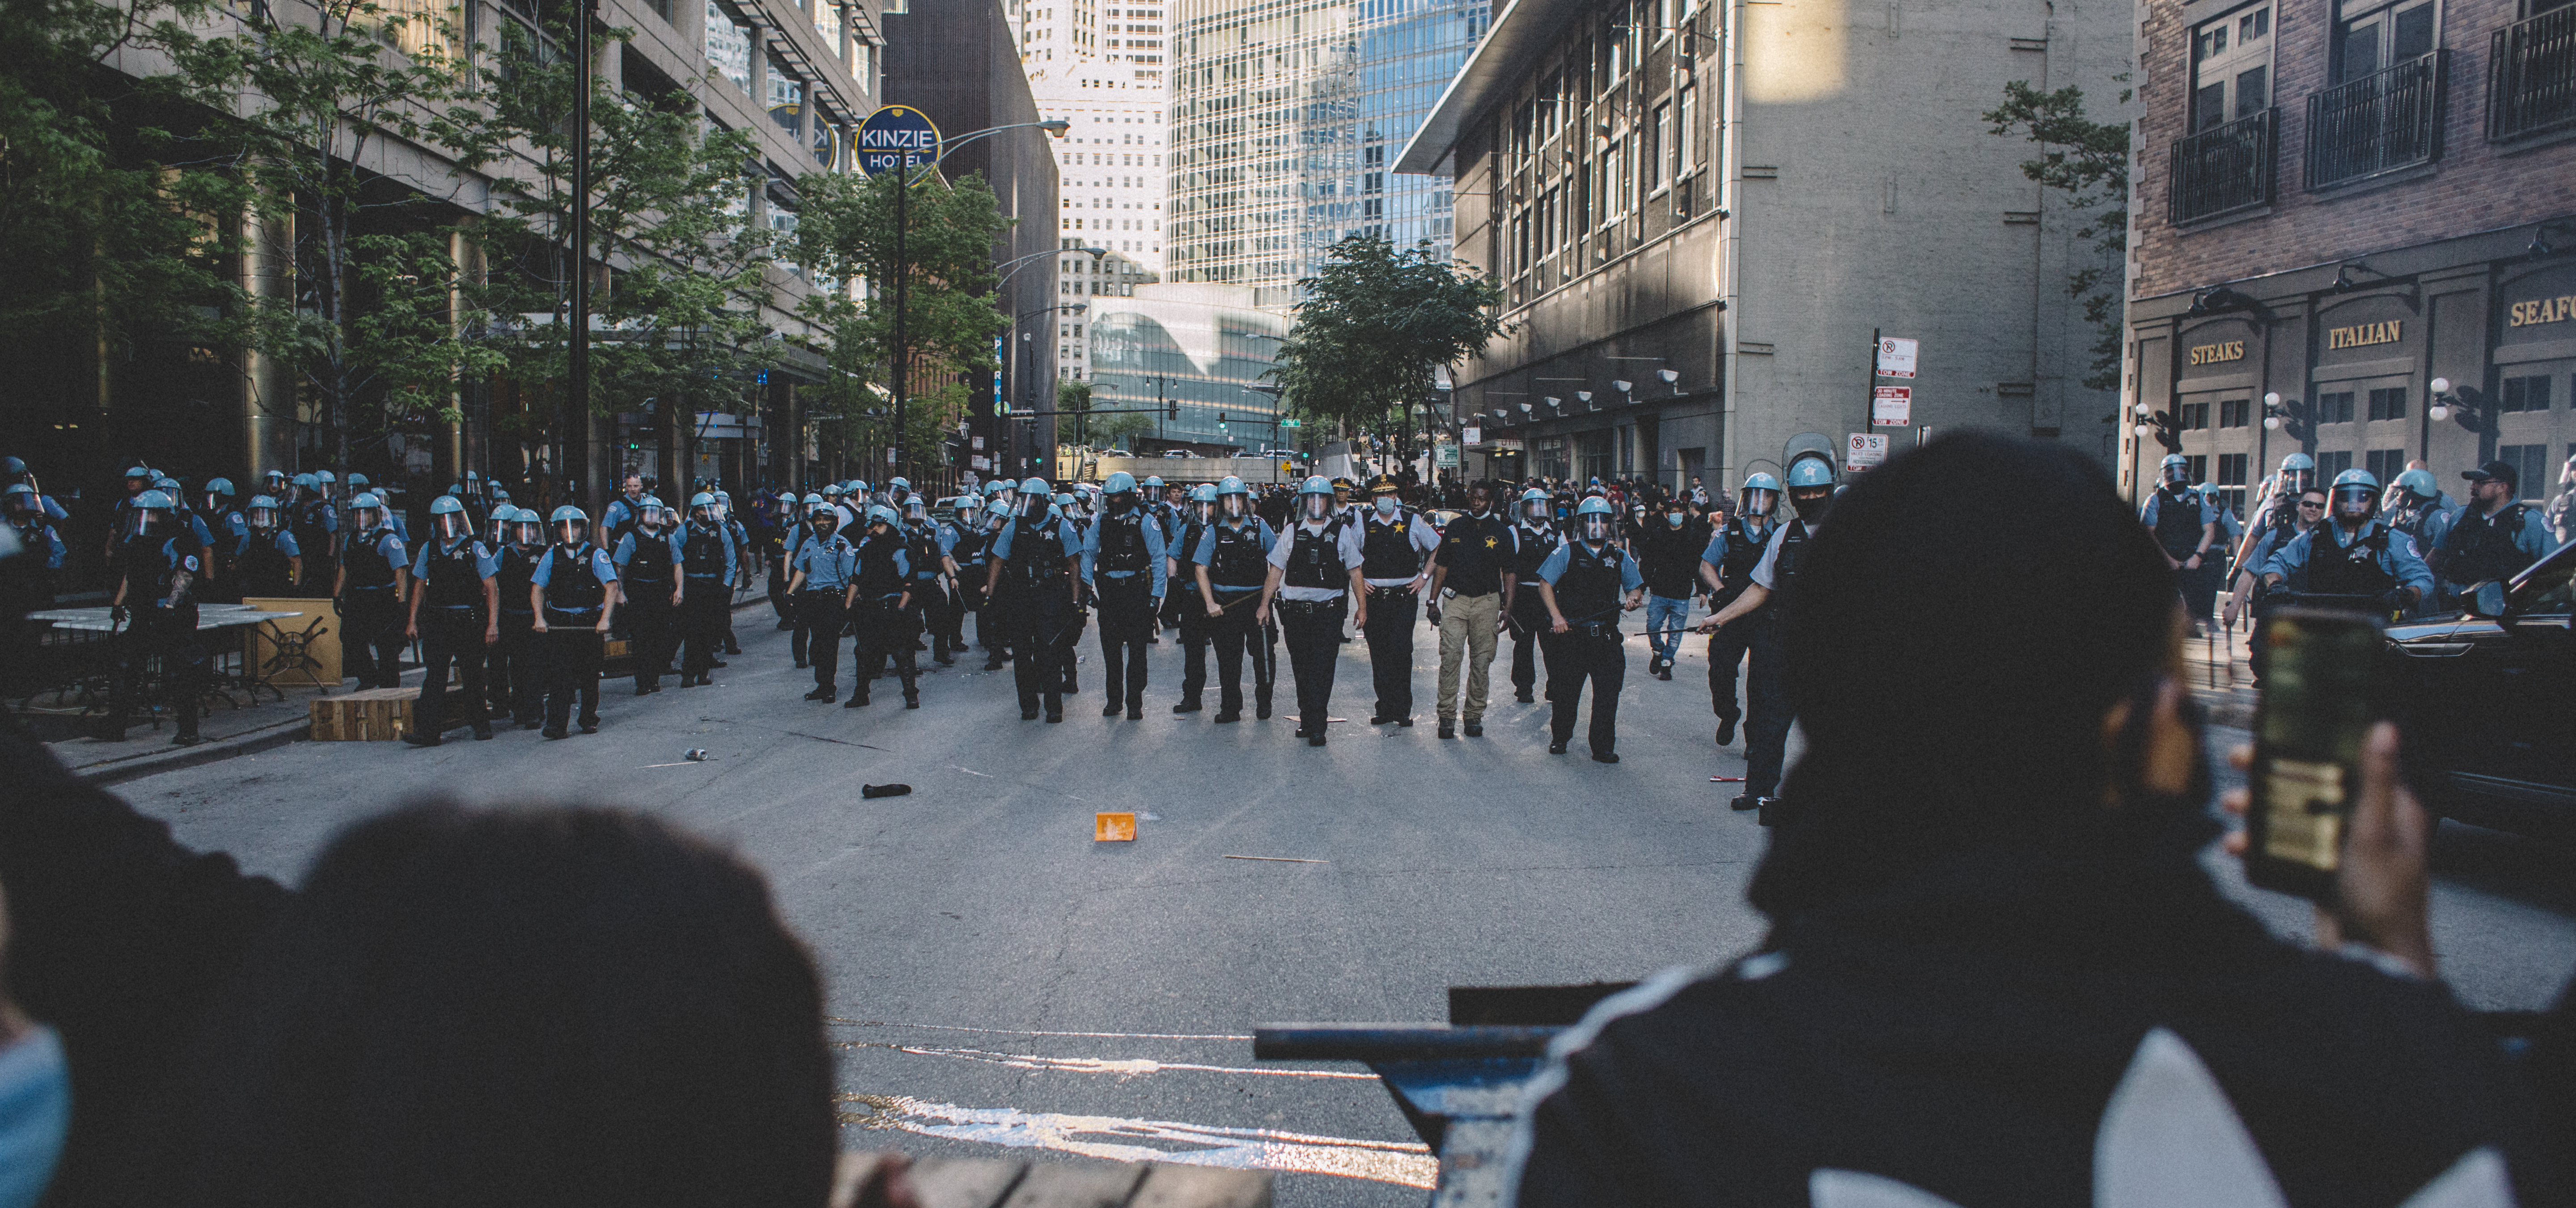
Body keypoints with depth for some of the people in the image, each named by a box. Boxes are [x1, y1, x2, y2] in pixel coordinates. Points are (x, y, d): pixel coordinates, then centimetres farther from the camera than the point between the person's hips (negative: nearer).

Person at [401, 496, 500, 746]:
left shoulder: (475, 548, -1)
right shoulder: (430, 549, 10)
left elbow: (492, 589, -4)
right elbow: (420, 586, 19)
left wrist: (493, 624, -11)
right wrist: (413, 621, 12)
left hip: (470, 622, -3)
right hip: (439, 622, 3)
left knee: (473, 677, 4)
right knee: (434, 676, -6)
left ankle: (480, 724, 20)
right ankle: (428, 731, -9)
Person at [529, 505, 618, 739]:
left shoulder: (596, 555, 1)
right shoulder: (552, 555, 10)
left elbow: (611, 588, -7)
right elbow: (537, 588, 11)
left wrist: (605, 619, -18)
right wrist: (539, 618, -3)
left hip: (590, 622, -1)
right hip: (559, 623, 1)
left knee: (589, 674, 7)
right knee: (559, 672, -8)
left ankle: (589, 719, 21)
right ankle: (556, 723, -11)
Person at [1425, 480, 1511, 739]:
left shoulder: (1502, 532, 5)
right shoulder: (1455, 528, 8)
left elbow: (1509, 573, 7)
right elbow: (1441, 566, 12)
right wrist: (1433, 601, 7)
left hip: (1487, 601, 0)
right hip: (1455, 599, 0)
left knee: (1482, 661, 2)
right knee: (1450, 657, -9)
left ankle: (1475, 716, 12)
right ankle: (1447, 716, -4)